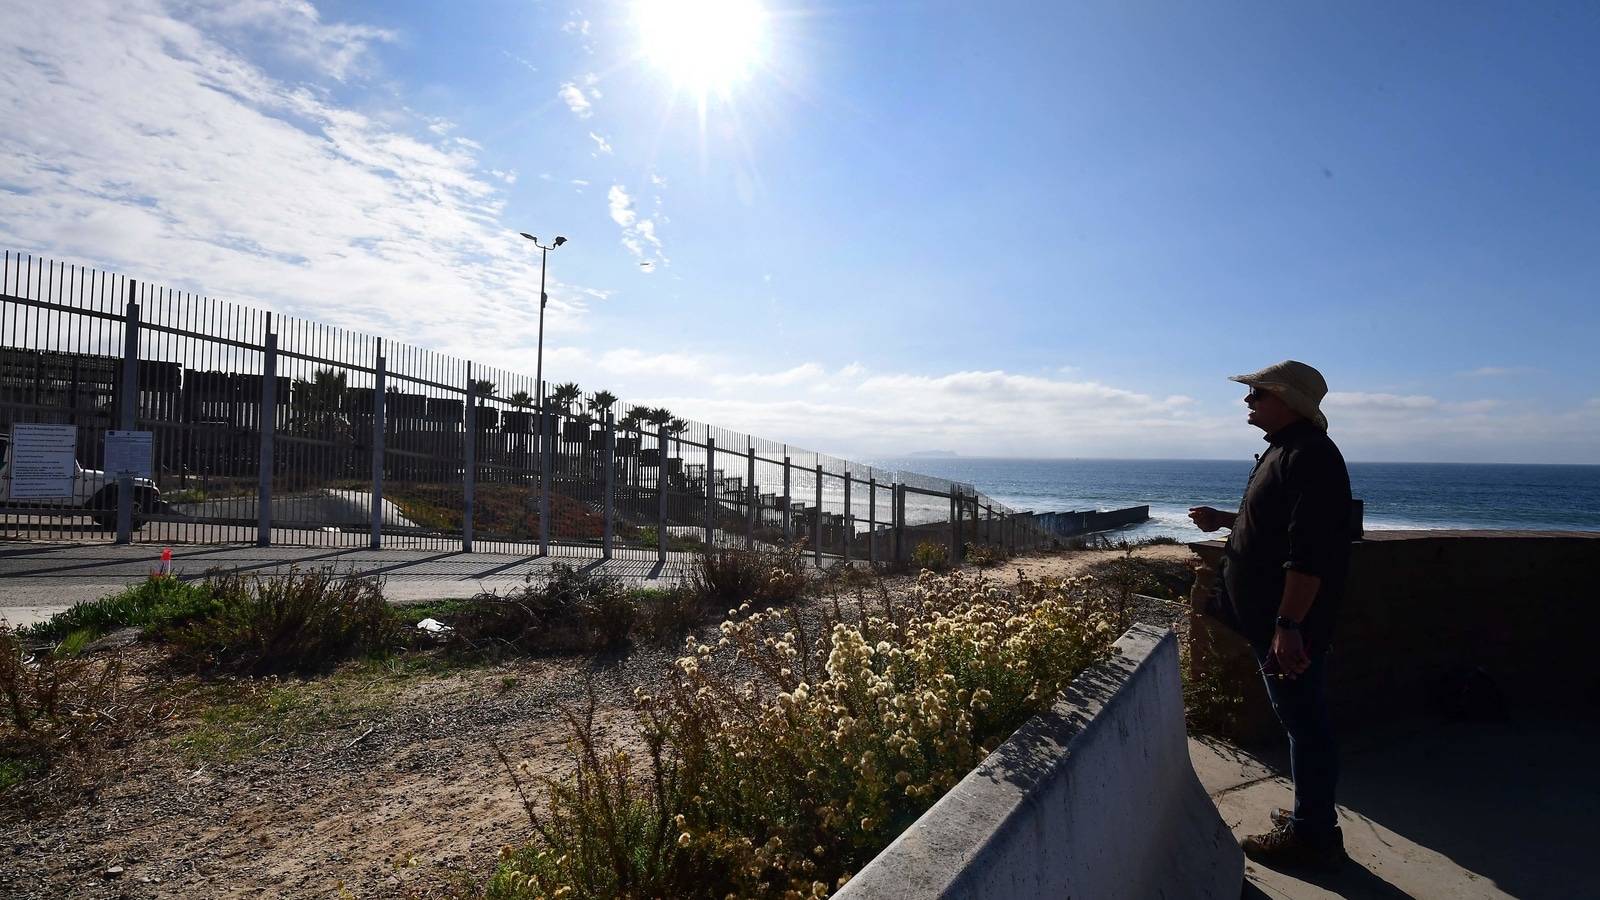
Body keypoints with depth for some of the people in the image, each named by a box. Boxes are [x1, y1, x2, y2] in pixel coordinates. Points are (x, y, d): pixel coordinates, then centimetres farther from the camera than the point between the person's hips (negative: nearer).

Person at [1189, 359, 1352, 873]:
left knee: (1304, 724, 2)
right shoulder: (1286, 450, 13)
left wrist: (1288, 626, -30)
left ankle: (1313, 839, 16)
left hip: (1290, 626, -11)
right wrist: (1224, 520, 19)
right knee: (1302, 721, 19)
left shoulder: (1309, 456, -21)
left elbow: (1309, 555, -28)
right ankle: (1311, 818, 33)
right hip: (1273, 619, 11)